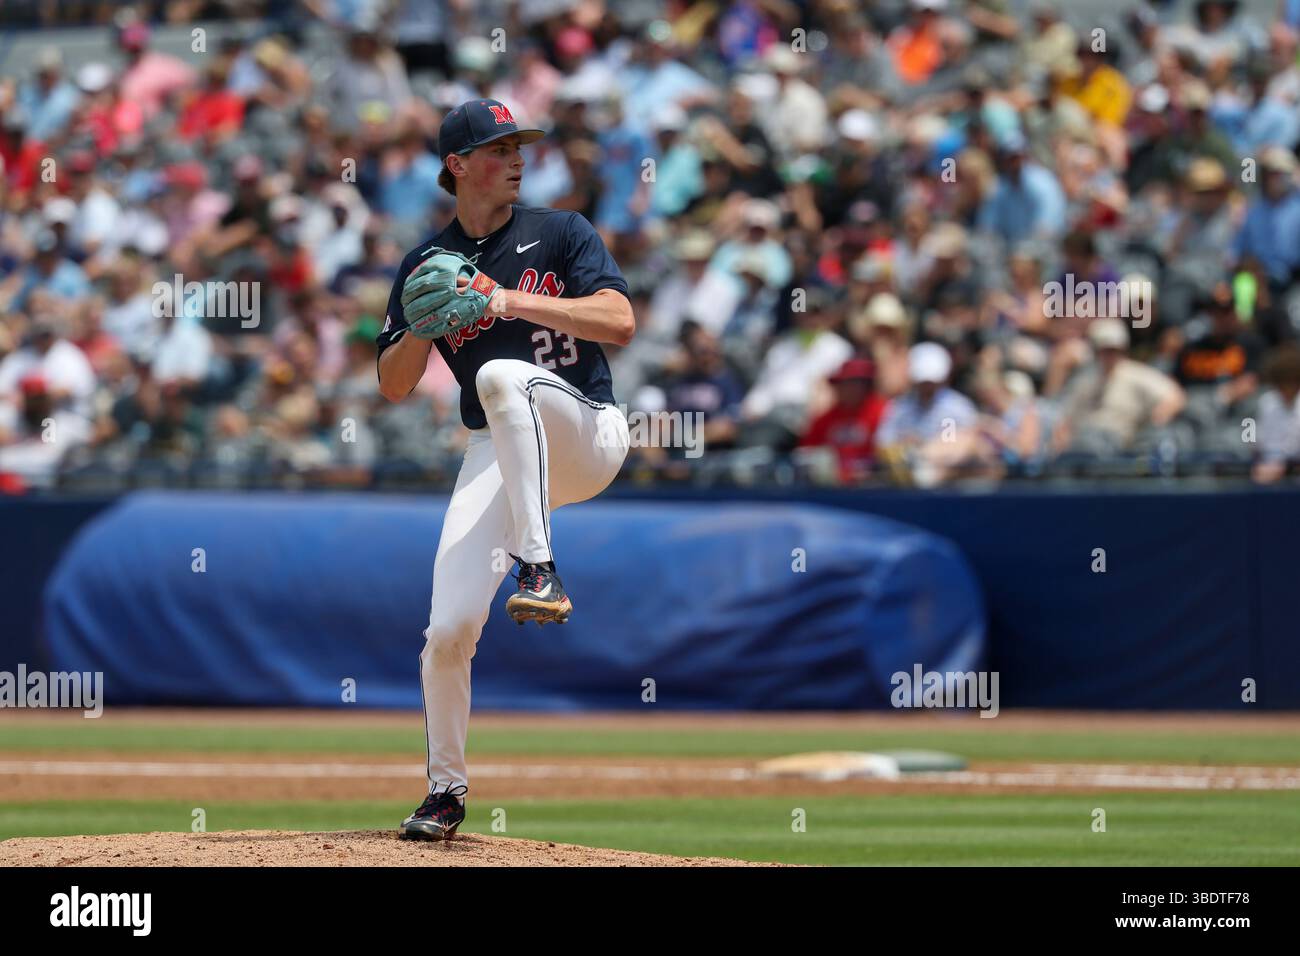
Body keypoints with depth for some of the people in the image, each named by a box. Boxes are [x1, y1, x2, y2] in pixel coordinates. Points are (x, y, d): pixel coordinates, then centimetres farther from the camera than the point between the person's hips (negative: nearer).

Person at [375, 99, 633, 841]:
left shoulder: (560, 234, 2)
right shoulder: (427, 265, 9)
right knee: (449, 629, -11)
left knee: (501, 376, -37)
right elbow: (394, 386, 8)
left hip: (587, 435, -3)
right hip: (496, 455, 3)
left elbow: (619, 322, -13)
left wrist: (511, 300, -19)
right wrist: (424, 326, -12)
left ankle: (541, 571, -41)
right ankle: (447, 788, 11)